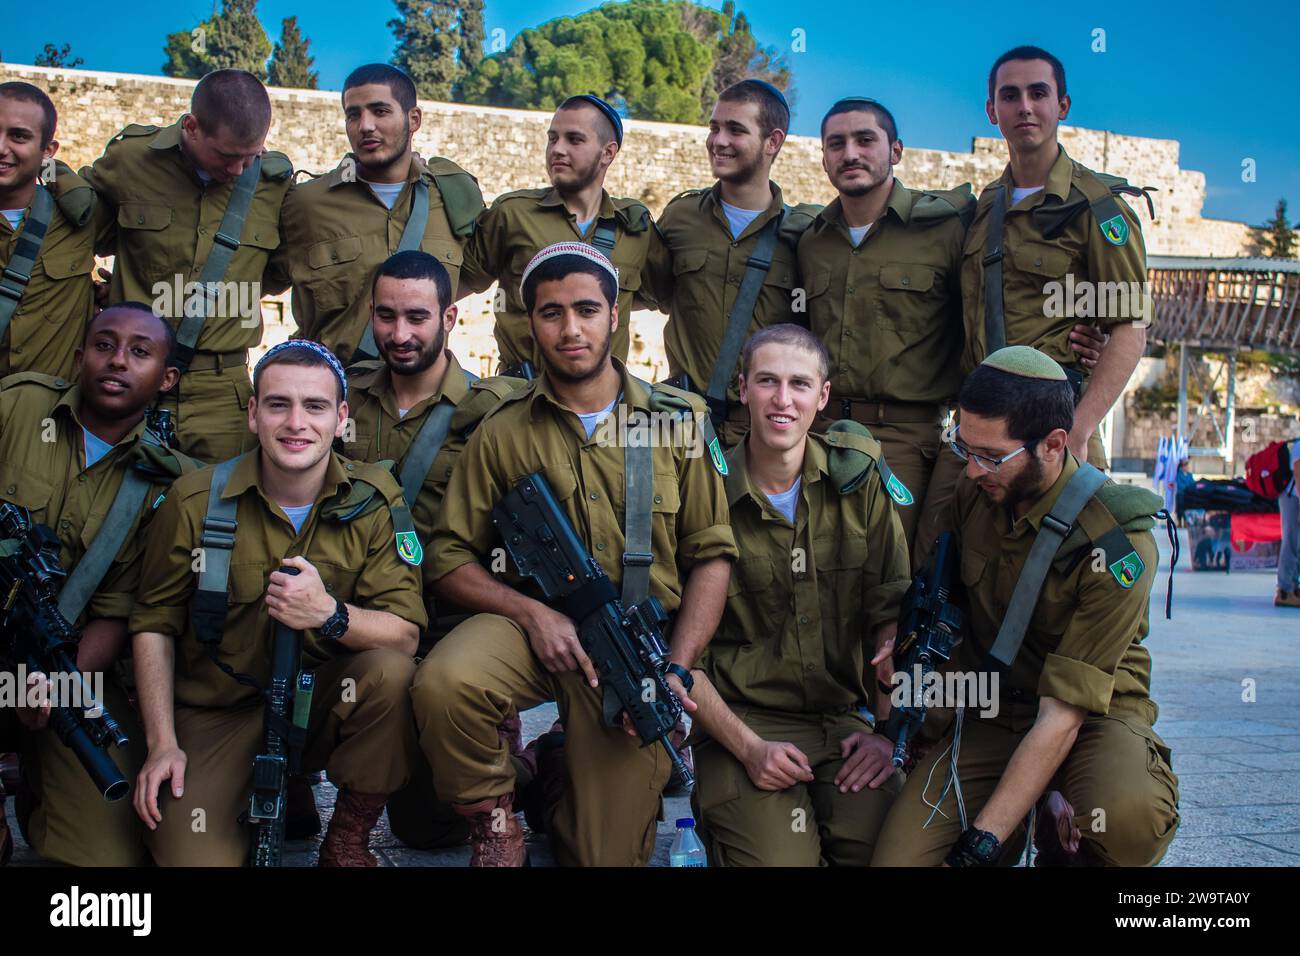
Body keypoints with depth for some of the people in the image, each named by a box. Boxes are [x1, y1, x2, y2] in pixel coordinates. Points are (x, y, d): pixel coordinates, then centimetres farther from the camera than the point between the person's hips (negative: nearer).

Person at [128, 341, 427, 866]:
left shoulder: (374, 497, -7)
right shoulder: (196, 500, -7)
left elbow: (404, 634, -12)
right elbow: (154, 623, 1)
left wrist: (330, 615, -33)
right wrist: (162, 743, -7)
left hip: (322, 701, 1)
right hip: (220, 710, -1)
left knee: (390, 672, -31)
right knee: (194, 858, -22)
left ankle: (347, 841, -6)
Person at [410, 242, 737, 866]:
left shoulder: (679, 420, 4)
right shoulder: (504, 433, 3)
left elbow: (711, 555, 3)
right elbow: (450, 556, 2)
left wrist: (676, 669, -9)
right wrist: (531, 612, -15)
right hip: (532, 625, 0)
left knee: (609, 852, -5)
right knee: (443, 683, -33)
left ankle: (567, 809, 32)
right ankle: (493, 816, -5)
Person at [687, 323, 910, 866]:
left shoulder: (856, 480, 4)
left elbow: (892, 613, 5)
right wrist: (749, 748, -14)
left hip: (842, 721, 3)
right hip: (740, 724, -3)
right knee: (780, 860, -24)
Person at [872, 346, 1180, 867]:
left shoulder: (1116, 544, -21)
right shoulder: (974, 491, -4)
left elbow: (1062, 715, -24)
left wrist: (982, 840, -26)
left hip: (1094, 713, -3)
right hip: (986, 711, 3)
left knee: (1130, 817, -38)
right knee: (897, 855, -21)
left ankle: (1061, 844, -2)